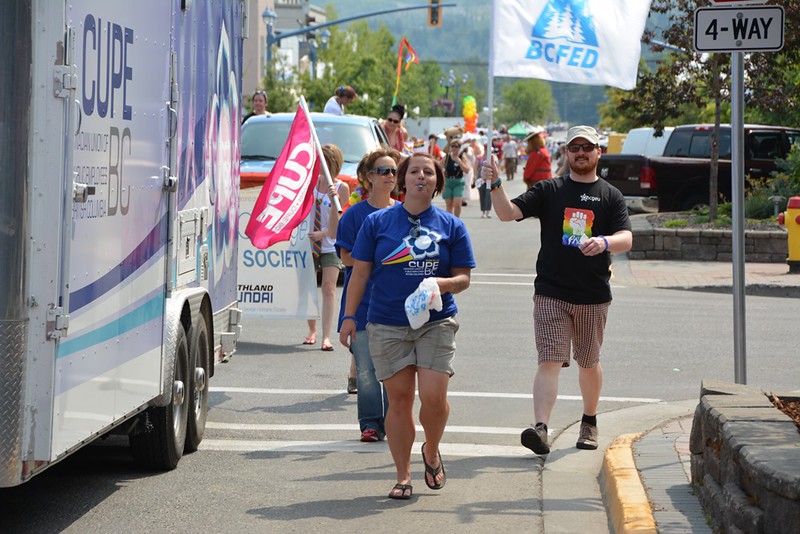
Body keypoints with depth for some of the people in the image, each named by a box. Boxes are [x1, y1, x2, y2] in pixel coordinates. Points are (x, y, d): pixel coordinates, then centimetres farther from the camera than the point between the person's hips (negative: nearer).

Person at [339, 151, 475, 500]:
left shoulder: (451, 226, 5)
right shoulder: (378, 222, 4)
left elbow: (463, 278, 8)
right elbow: (360, 273, 7)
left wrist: (444, 284, -14)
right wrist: (349, 317, 2)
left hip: (436, 323, 0)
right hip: (387, 325, 0)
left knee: (433, 396, -12)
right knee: (399, 399, 1)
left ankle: (432, 452, 18)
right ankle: (403, 476, 12)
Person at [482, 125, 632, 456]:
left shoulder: (611, 196, 6)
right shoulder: (549, 190, 6)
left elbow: (626, 239, -6)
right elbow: (508, 213, -4)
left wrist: (604, 242, -28)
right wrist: (495, 184, -23)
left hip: (594, 295, 1)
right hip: (551, 292, -1)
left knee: (589, 363, 15)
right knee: (550, 361, -13)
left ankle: (589, 421, 35)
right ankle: (540, 428, -24)